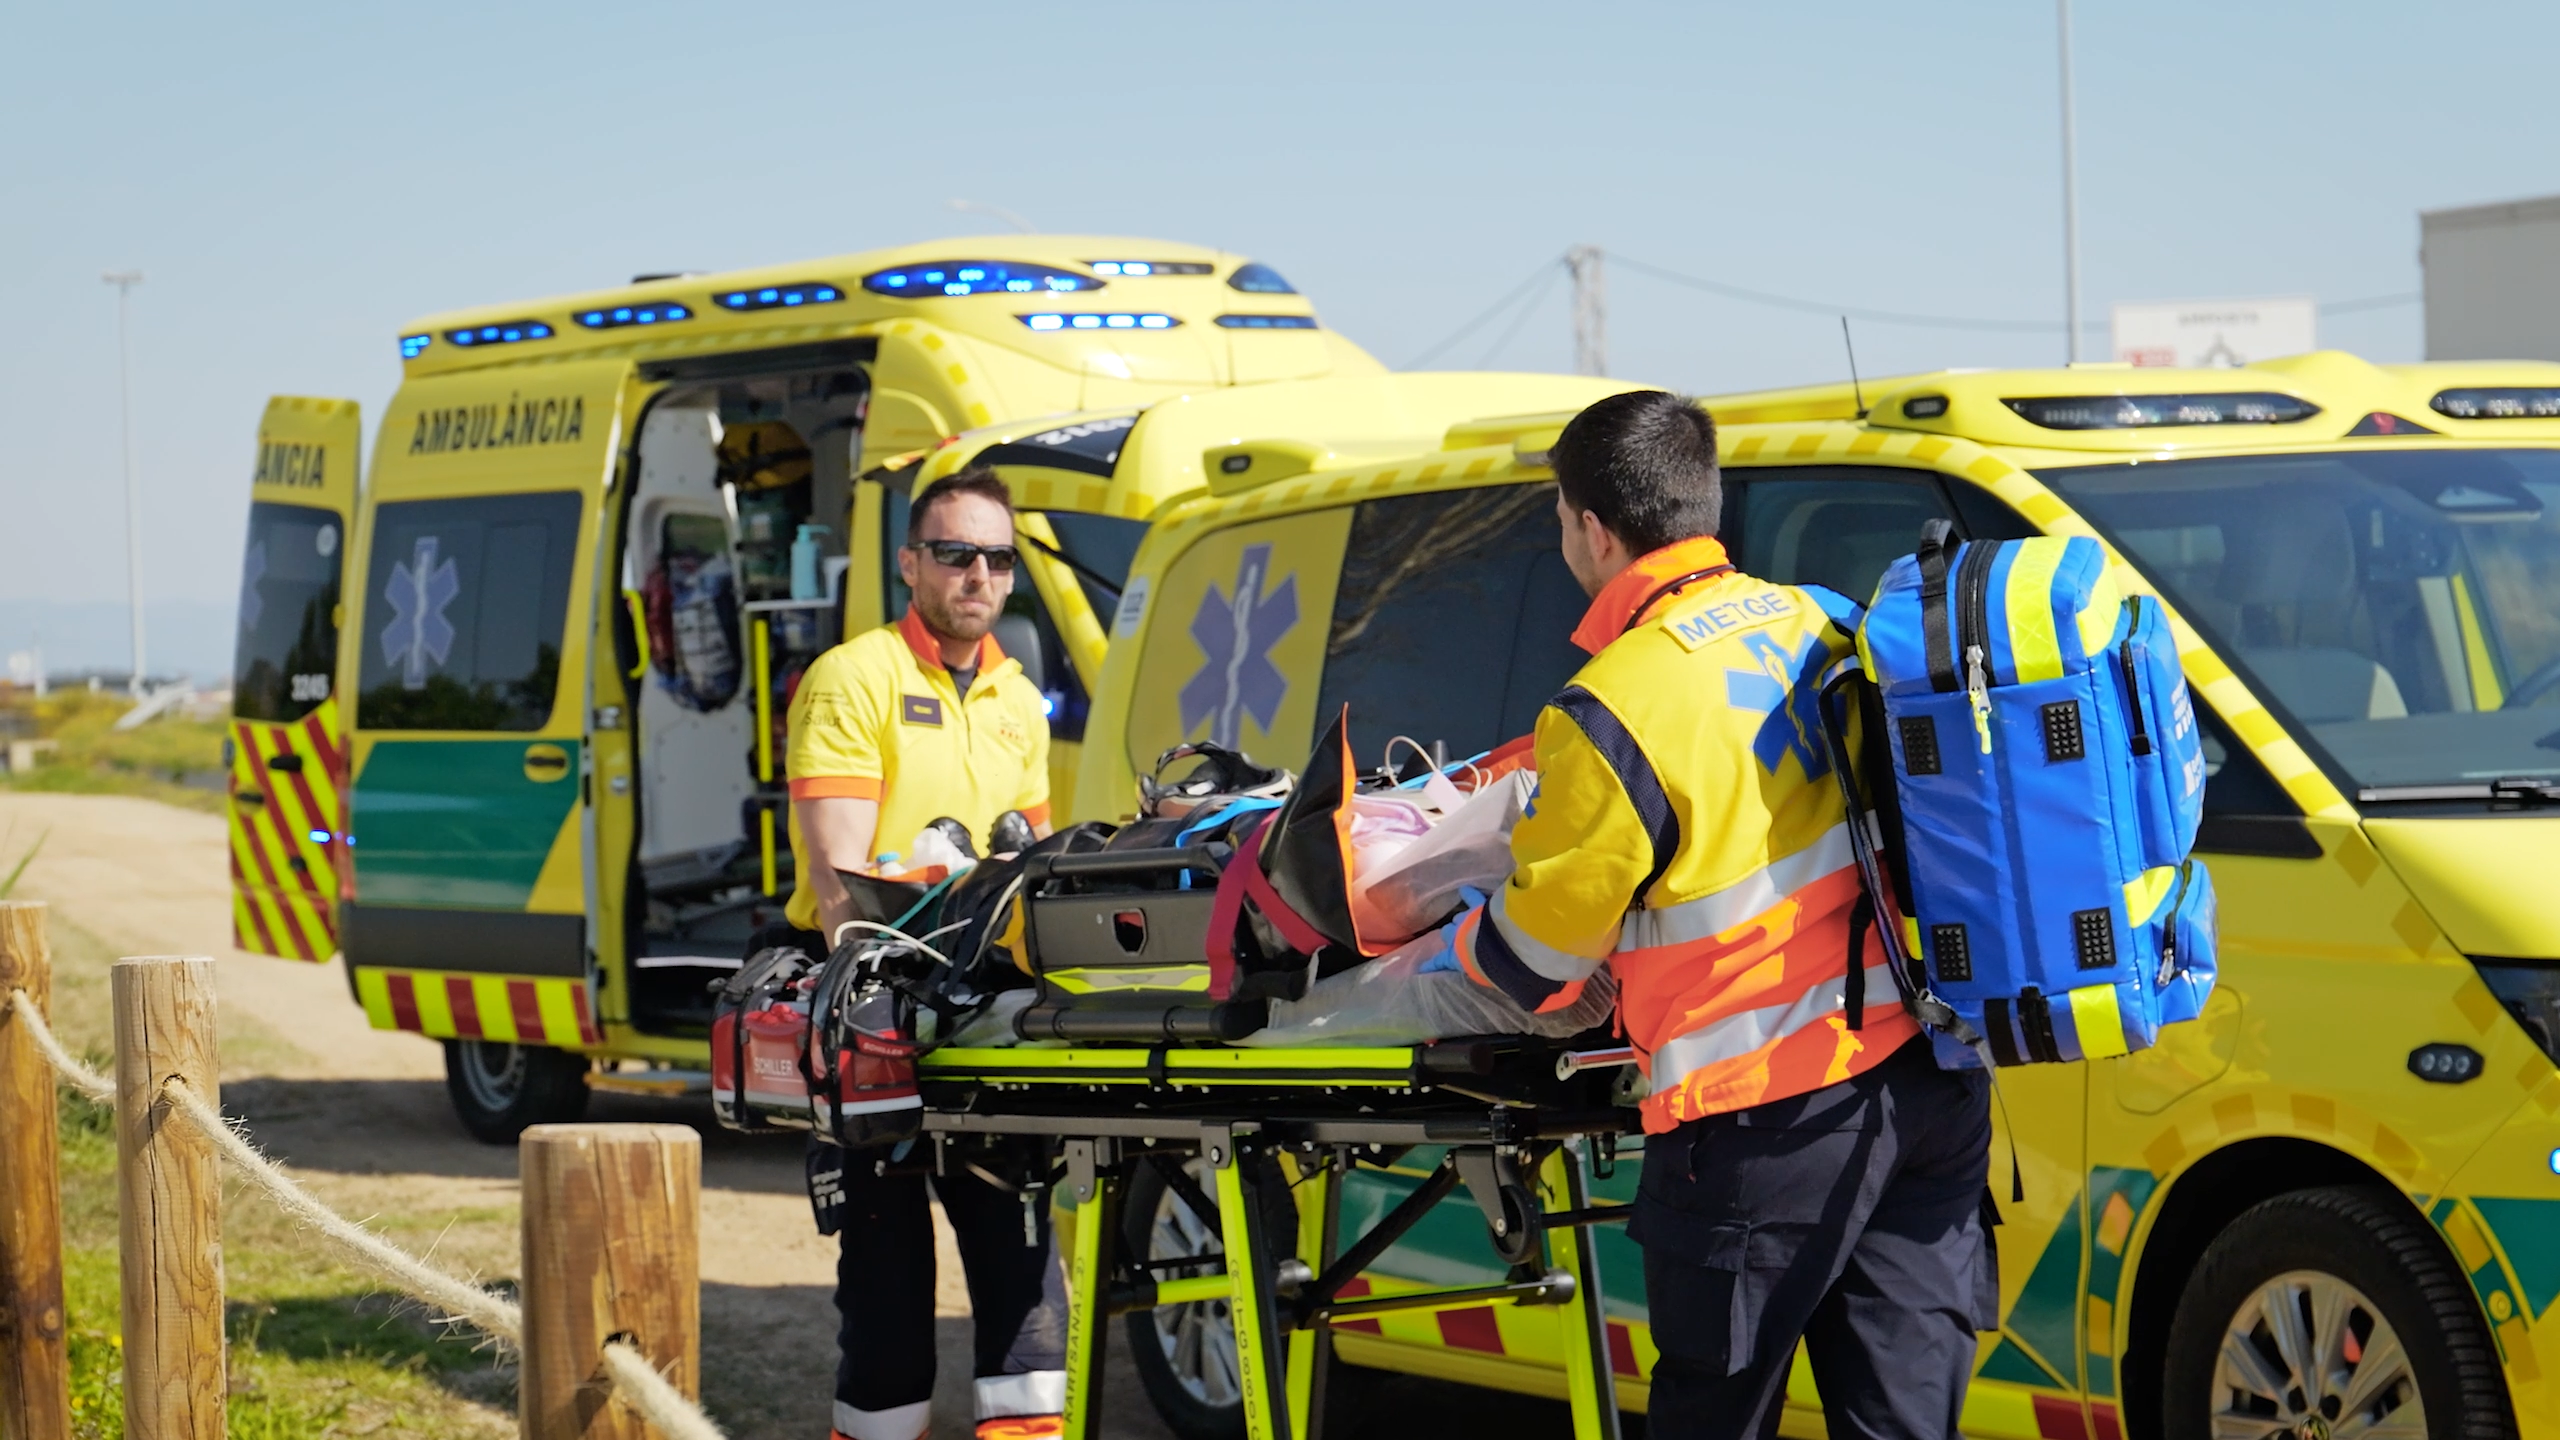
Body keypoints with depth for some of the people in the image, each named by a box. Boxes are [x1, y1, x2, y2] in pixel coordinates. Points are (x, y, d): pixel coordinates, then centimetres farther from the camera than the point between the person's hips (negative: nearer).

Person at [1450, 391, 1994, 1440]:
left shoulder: (1611, 713, -14)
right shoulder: (1823, 623, 7)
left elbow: (1533, 961, -4)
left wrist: (1460, 940, 20)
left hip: (1766, 1121, -6)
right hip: (1931, 1084, 6)